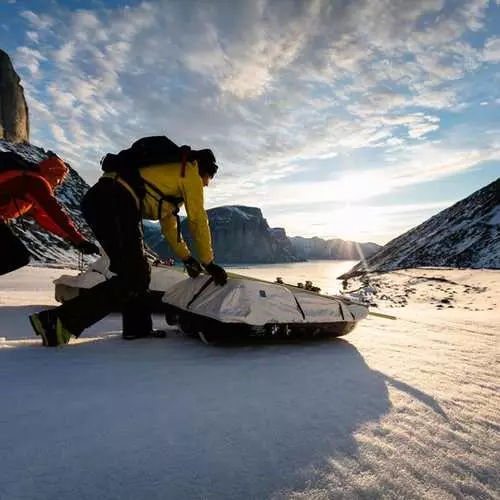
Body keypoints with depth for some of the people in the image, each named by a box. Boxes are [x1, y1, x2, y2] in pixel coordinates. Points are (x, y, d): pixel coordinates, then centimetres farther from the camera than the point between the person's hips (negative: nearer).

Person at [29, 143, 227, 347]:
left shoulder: (170, 172, 34)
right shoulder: (190, 172, 10)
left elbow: (168, 221, 35)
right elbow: (198, 220, 5)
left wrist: (187, 258, 33)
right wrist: (209, 263, 13)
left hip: (97, 198, 10)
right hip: (115, 202, -10)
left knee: (137, 271, 17)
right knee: (131, 279, -9)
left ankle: (138, 327, 21)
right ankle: (59, 320, -14)